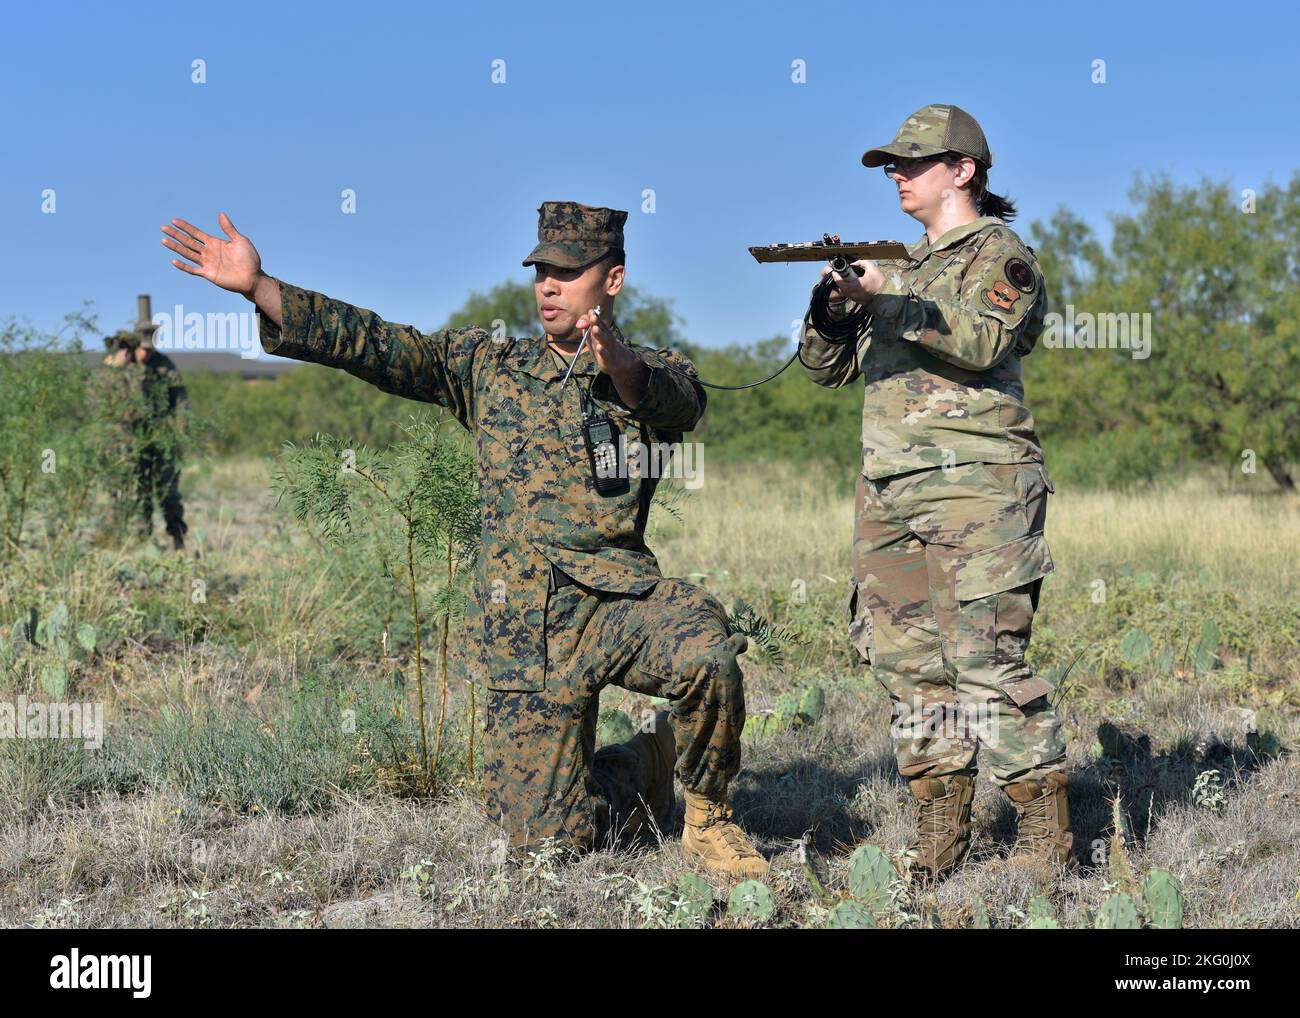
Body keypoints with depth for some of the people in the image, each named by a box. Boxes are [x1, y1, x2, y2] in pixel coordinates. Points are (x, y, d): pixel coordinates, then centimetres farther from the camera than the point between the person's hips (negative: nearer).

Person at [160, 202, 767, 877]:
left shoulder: (655, 375, 5)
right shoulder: (488, 365, 13)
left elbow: (681, 400, -20)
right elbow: (377, 344, 3)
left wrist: (621, 363, -43)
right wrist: (256, 285, -7)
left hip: (621, 597, -2)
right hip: (525, 629, 2)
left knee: (706, 651, -35)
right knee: (549, 837, -4)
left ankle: (708, 815, -5)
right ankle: (646, 767, 30)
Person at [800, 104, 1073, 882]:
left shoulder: (999, 252, 3)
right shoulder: (903, 267, 24)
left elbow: (983, 340, -17)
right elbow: (829, 368, 20)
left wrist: (889, 297, -23)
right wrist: (833, 306, 0)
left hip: (973, 485, -8)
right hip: (889, 490, 8)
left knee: (985, 661, -13)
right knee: (908, 663, 5)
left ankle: (1048, 839, -8)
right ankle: (940, 836, 11)